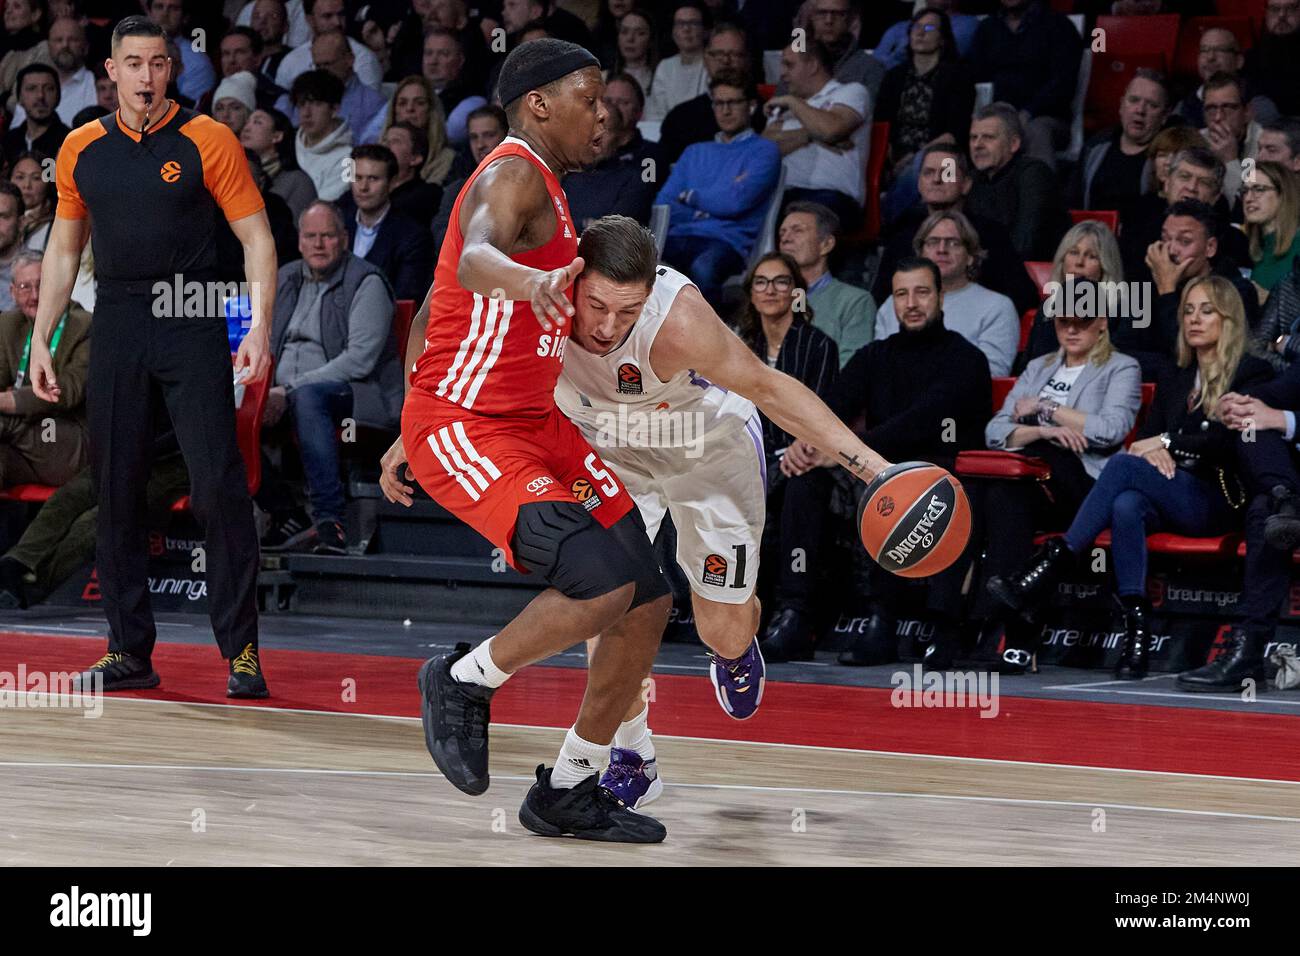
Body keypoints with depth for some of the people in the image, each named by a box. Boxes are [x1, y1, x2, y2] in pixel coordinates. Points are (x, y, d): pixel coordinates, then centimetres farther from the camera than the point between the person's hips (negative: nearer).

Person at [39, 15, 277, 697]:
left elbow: (257, 237, -1)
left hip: (191, 324, -4)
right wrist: (41, 339, 12)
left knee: (219, 486, -10)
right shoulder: (82, 149, 9)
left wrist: (260, 328, -13)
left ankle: (240, 648, -6)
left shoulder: (207, 141, -2)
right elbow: (64, 248, 19)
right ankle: (129, 652, 11)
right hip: (116, 327, 4)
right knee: (116, 491, 4)